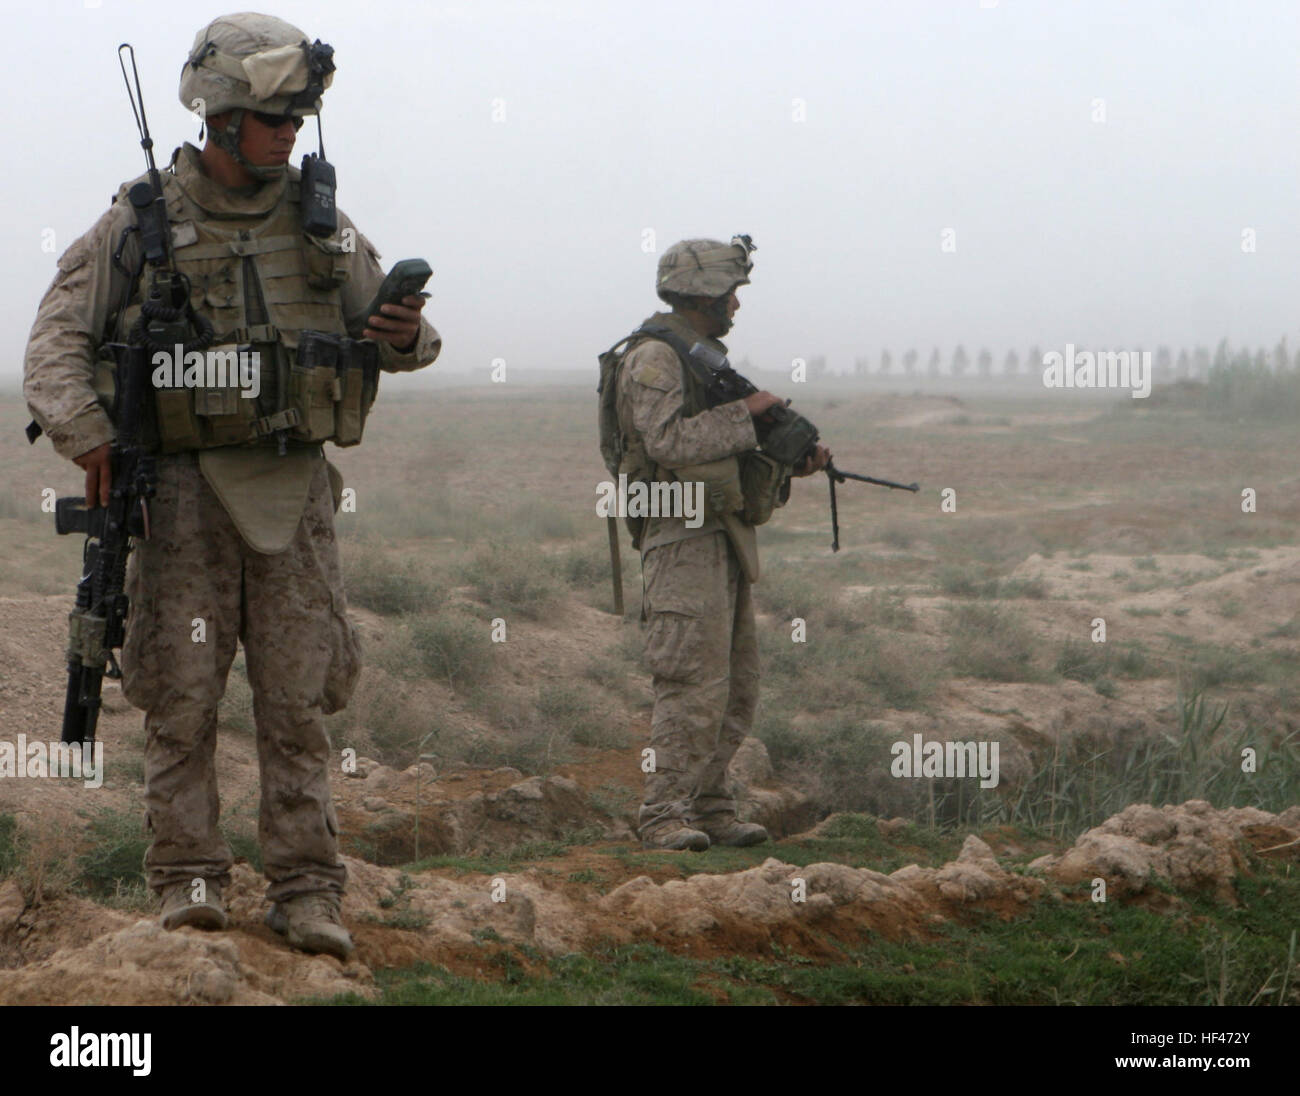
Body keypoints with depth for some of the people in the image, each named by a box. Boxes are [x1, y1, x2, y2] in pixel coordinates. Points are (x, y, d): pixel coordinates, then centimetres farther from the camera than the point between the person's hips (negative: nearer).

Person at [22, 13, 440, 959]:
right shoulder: (144, 222, 0)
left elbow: (389, 327, 16)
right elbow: (60, 337, 0)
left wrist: (407, 336, -9)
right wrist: (86, 433, -15)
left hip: (293, 491, 2)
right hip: (185, 490, -2)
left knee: (299, 696, 1)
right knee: (182, 694, -2)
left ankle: (307, 891, 4)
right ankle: (188, 880, 7)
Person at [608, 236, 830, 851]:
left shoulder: (707, 357, 21)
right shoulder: (654, 357, -9)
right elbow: (669, 442, -22)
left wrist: (790, 466, 10)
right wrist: (744, 414, -15)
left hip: (724, 539, 10)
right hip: (685, 537, -10)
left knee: (736, 688, 9)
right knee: (694, 685, -14)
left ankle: (710, 807, 14)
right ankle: (665, 817, -13)